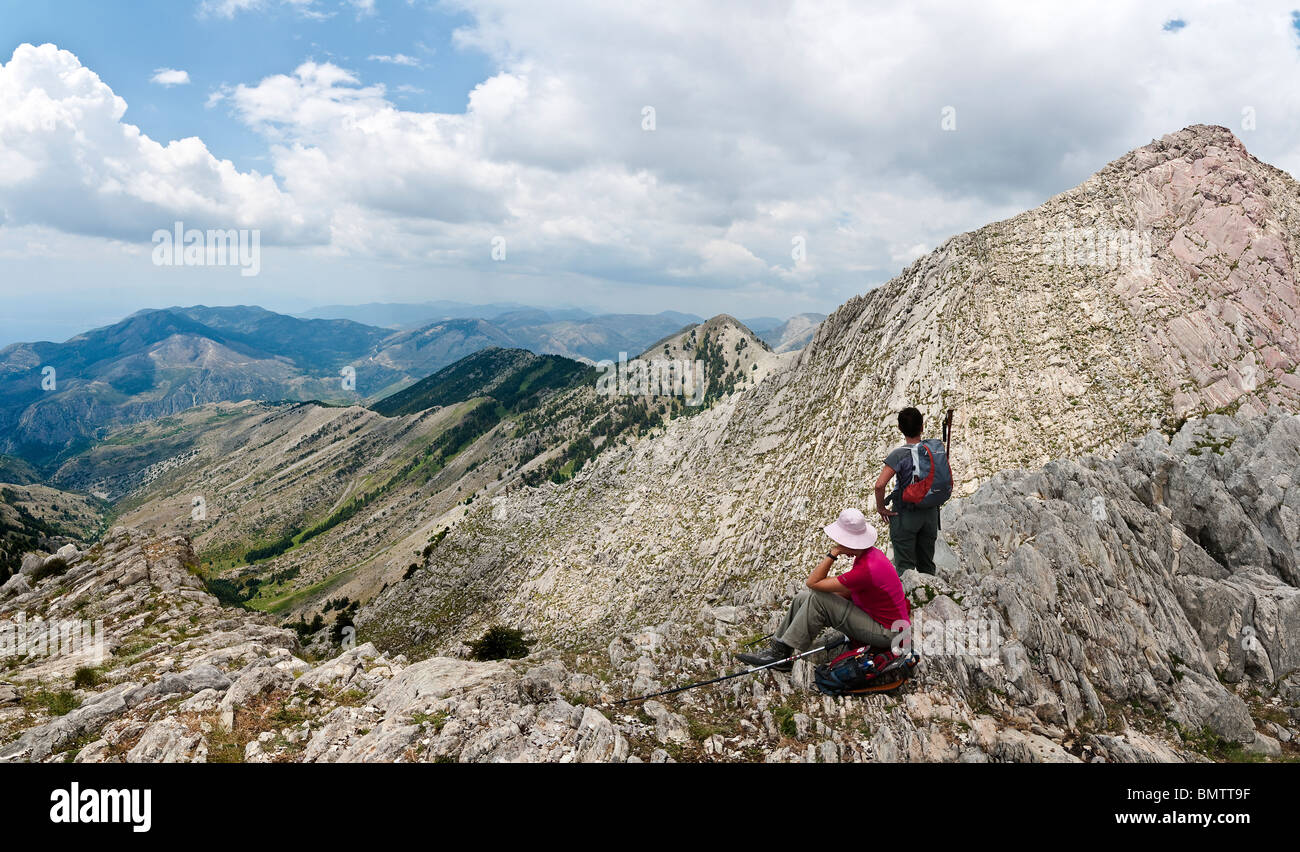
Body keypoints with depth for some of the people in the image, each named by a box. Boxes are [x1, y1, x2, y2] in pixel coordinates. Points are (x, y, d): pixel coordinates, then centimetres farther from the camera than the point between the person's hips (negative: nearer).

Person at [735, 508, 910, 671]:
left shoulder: (866, 569, -31)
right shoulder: (870, 552, -1)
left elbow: (812, 583, -25)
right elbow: (850, 589, 14)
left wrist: (833, 553, -24)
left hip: (888, 633, -9)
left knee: (817, 598, -21)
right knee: (803, 598, 1)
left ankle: (781, 653, -12)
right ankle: (777, 649, 6)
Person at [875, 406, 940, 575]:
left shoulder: (899, 455, -18)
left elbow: (880, 484, -28)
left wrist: (880, 507, -14)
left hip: (905, 515, -5)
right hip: (930, 513, 5)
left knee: (905, 567, 3)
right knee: (927, 565, 17)